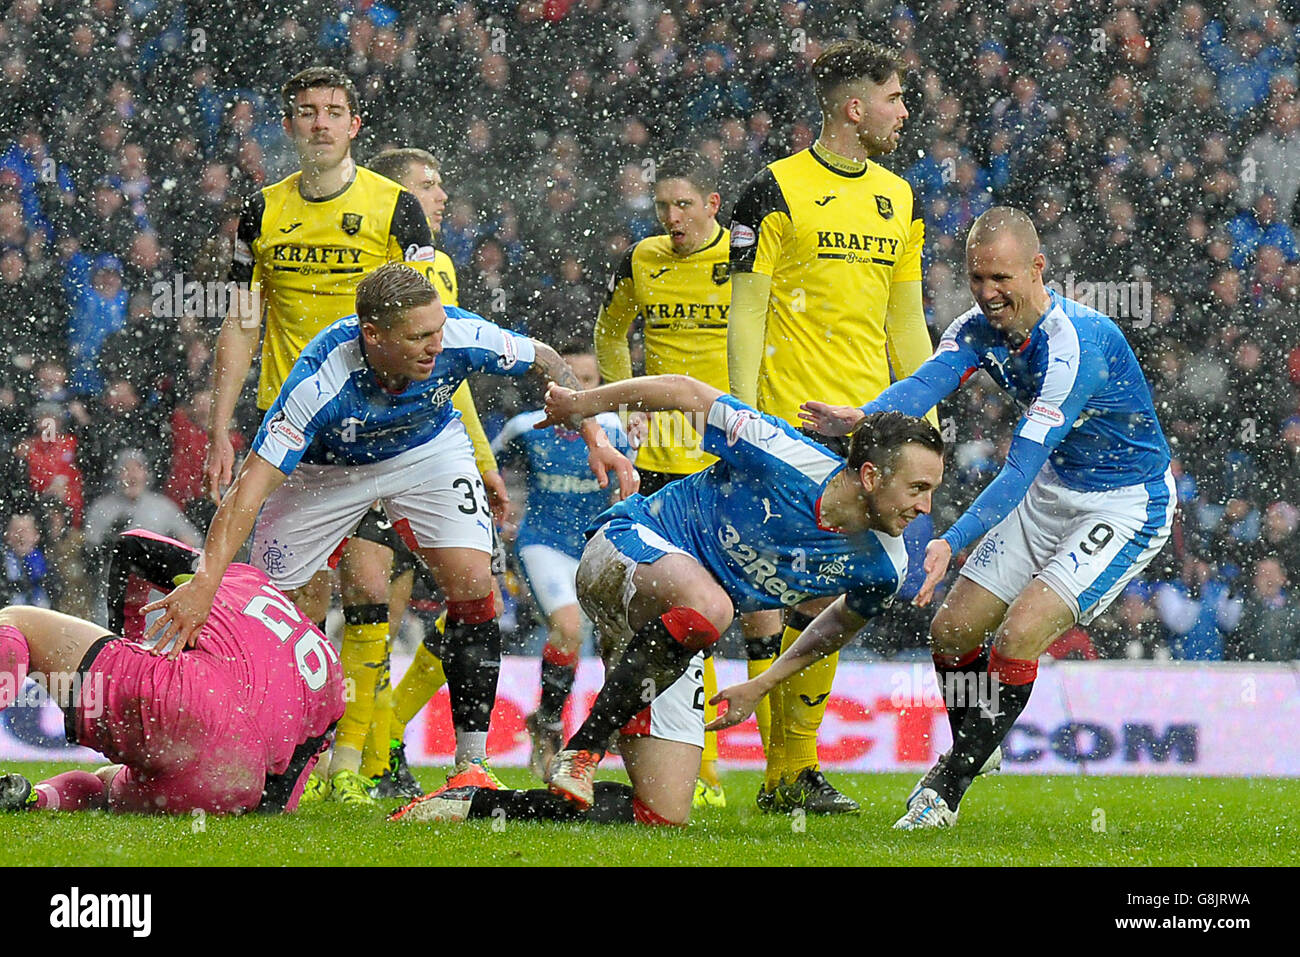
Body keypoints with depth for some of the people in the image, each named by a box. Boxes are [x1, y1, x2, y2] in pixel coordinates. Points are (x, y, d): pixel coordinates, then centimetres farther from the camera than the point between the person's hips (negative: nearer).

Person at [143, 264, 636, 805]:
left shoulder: (459, 337, -32)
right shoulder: (319, 382, -41)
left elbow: (544, 360, -10)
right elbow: (251, 487, -43)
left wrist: (594, 439, -18)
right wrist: (206, 583, -53)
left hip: (428, 450, 2)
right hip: (327, 468, -2)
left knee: (471, 583, -18)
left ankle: (471, 762, -11)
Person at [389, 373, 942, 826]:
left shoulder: (882, 568, -7)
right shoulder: (784, 456, -23)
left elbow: (846, 621, 18)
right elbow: (687, 394, -10)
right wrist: (583, 405, 0)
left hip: (674, 644, 6)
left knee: (664, 816, -8)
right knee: (705, 605, -44)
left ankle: (471, 805, 2)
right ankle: (583, 747, -31)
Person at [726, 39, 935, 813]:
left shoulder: (898, 198, 15)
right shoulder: (777, 192, -3)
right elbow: (747, 314, -4)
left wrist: (925, 420, 15)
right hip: (789, 425, -6)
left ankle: (796, 764, 10)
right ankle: (781, 767, -5)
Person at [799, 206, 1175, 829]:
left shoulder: (1076, 343, -31)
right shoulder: (980, 328, -6)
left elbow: (1022, 467, -35)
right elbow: (927, 382, -23)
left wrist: (953, 543, -44)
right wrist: (863, 418, -46)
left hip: (1128, 504, -8)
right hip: (1054, 492, 8)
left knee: (1017, 637, -22)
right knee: (952, 631, 6)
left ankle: (947, 790, -9)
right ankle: (964, 762, 30)